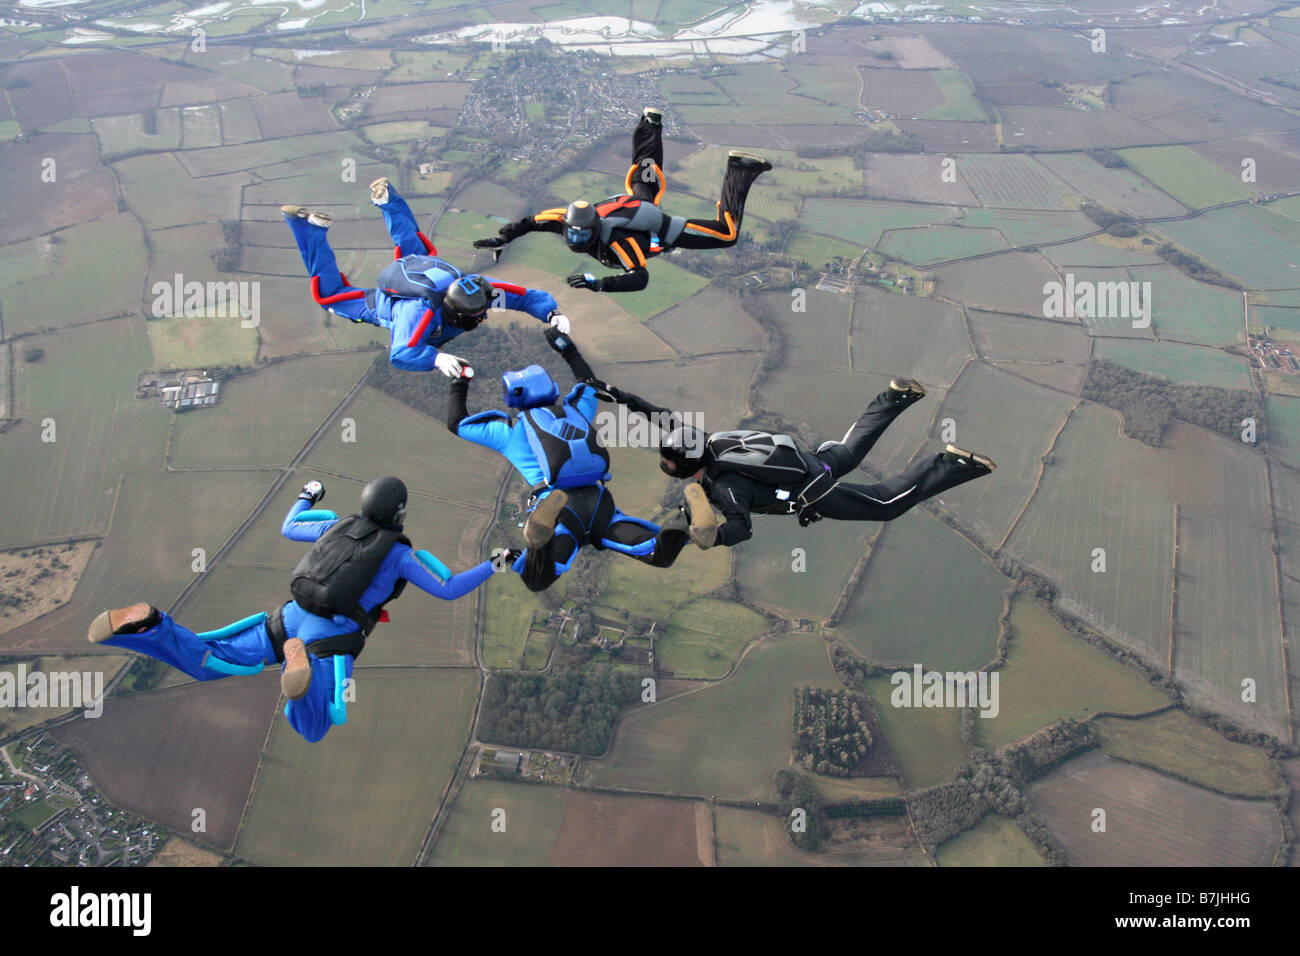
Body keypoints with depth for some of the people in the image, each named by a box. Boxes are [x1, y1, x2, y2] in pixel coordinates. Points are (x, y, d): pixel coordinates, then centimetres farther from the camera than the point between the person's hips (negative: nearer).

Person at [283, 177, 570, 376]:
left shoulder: (478, 288, -37)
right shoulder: (422, 310, -51)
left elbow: (528, 296, -30)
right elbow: (400, 354, -55)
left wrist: (552, 312, -49)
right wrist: (436, 358, -71)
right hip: (384, 303, -5)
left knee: (415, 251, 37)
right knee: (328, 293, 14)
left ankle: (387, 199, 45)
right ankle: (308, 227, 18)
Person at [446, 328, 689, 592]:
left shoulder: (513, 429, 19)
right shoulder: (574, 413, 29)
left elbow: (456, 423, 30)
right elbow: (590, 384, 52)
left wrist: (458, 387, 44)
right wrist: (569, 351, 59)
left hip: (558, 509, -3)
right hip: (599, 503, 3)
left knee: (537, 581, -22)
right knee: (657, 553, -6)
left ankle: (542, 540, -56)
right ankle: (663, 544, -44)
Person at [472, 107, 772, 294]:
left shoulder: (615, 240, -45)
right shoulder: (565, 221, -30)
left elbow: (640, 278, -55)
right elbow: (528, 222, -15)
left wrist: (598, 284, -63)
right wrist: (501, 238, -27)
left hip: (662, 229, -6)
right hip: (630, 202, 6)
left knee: (726, 234, 1)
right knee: (643, 179, 38)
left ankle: (740, 172, 9)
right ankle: (650, 123, 54)